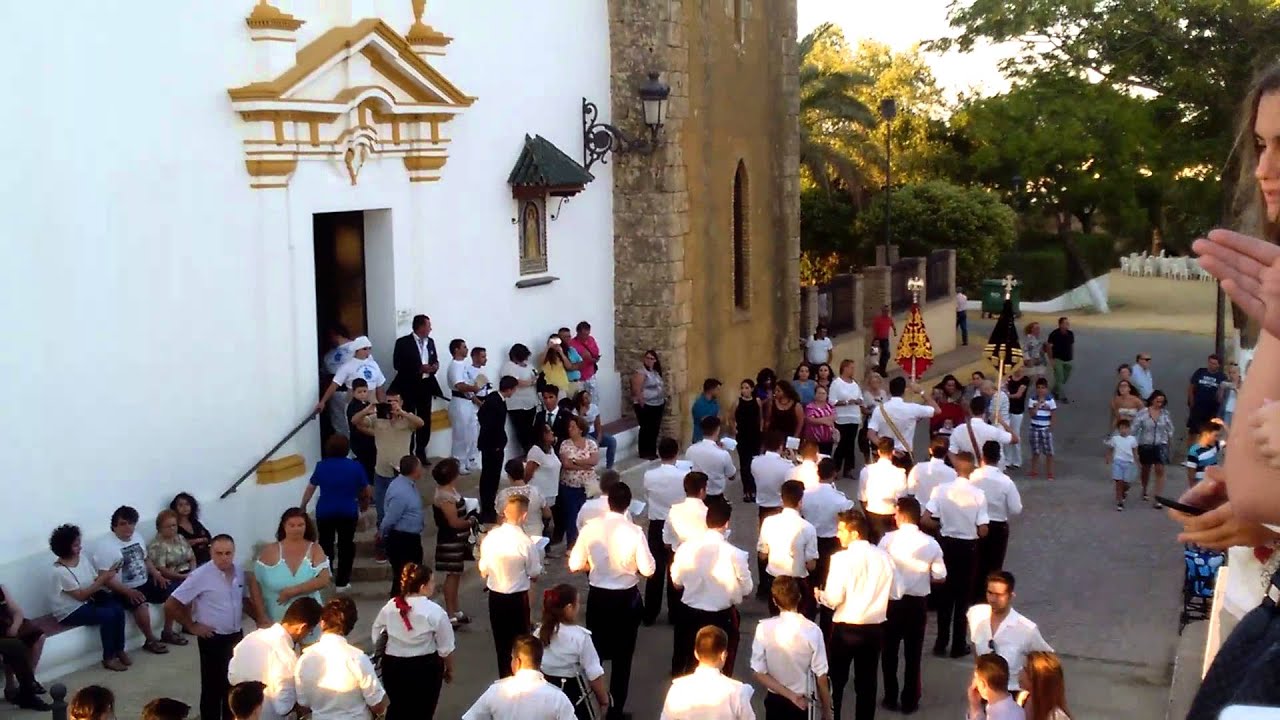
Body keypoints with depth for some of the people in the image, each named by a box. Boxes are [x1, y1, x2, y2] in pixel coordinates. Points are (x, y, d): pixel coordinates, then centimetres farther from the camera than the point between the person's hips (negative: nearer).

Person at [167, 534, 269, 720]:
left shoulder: (239, 571, -1)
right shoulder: (201, 575, -19)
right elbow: (171, 605, -16)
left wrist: (261, 617, 0)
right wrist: (192, 626, -11)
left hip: (236, 636, 6)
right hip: (213, 639, -6)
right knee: (213, 685, 5)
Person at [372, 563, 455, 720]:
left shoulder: (389, 607, -5)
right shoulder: (434, 611, -17)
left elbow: (376, 638, 6)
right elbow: (446, 648, -10)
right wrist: (449, 670, 7)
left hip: (392, 666, 4)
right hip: (424, 668, -4)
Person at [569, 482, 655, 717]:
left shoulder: (590, 528, -11)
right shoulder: (634, 532, -17)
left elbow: (575, 565, -4)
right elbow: (648, 570, -13)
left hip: (597, 597, 2)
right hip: (626, 599, -2)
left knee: (594, 653, 17)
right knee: (622, 657, 11)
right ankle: (615, 709, 16)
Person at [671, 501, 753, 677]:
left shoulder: (686, 547, -13)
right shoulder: (734, 554, -23)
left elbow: (676, 581, 1)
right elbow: (746, 589, -9)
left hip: (689, 614, 3)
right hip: (721, 617, -3)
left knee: (687, 666, 22)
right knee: (721, 669, 17)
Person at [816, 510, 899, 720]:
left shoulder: (842, 558, -18)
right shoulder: (883, 556, -4)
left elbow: (834, 599, -20)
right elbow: (896, 592, 3)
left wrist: (819, 594, 1)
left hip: (846, 628, -4)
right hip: (875, 628, 4)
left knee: (836, 680, 13)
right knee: (867, 681, 14)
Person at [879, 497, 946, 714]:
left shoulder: (888, 539, -13)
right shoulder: (931, 544, -7)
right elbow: (940, 577, -3)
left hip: (891, 601, -1)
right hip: (917, 603, 1)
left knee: (889, 651, 15)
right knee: (913, 654, 14)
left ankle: (891, 699, 22)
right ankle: (910, 702, 20)